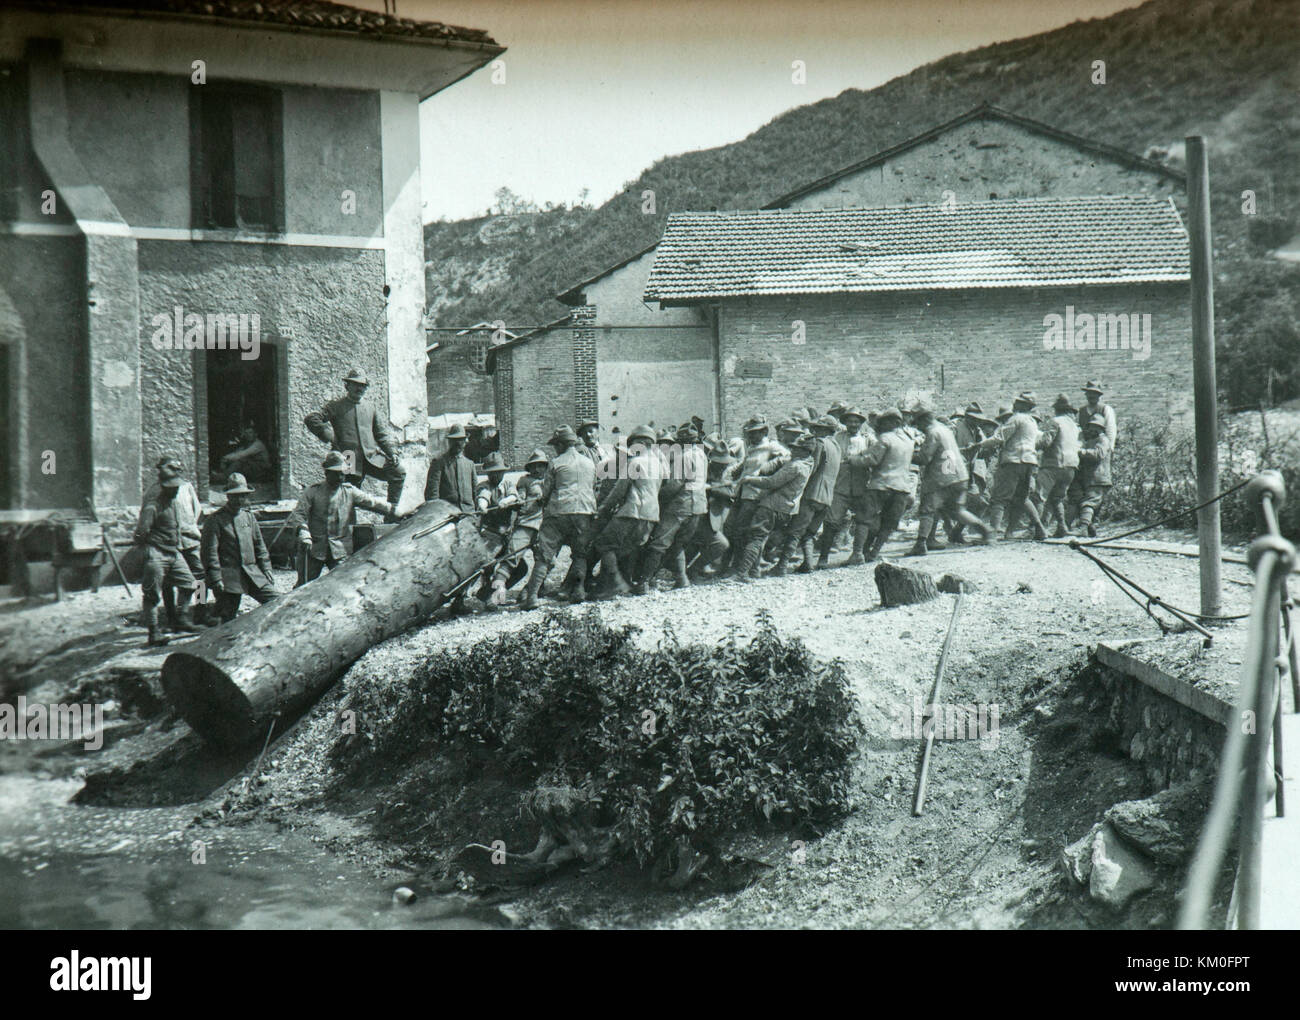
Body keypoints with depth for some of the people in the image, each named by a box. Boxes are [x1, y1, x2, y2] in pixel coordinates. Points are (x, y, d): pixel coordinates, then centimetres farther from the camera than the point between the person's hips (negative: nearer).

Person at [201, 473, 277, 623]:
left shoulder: (249, 516, 13)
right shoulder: (216, 520, -6)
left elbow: (259, 545, 18)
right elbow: (210, 552, -9)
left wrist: (266, 570, 11)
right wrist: (216, 579, -15)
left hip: (253, 572, 5)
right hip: (230, 577, -5)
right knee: (228, 618, -2)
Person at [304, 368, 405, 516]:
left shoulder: (370, 407, 19)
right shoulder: (336, 406, 6)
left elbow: (381, 433, 20)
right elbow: (310, 419, -1)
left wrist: (391, 452, 6)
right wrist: (328, 436, -9)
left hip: (372, 456, 3)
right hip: (349, 461, -3)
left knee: (399, 472, -13)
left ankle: (391, 515, -7)